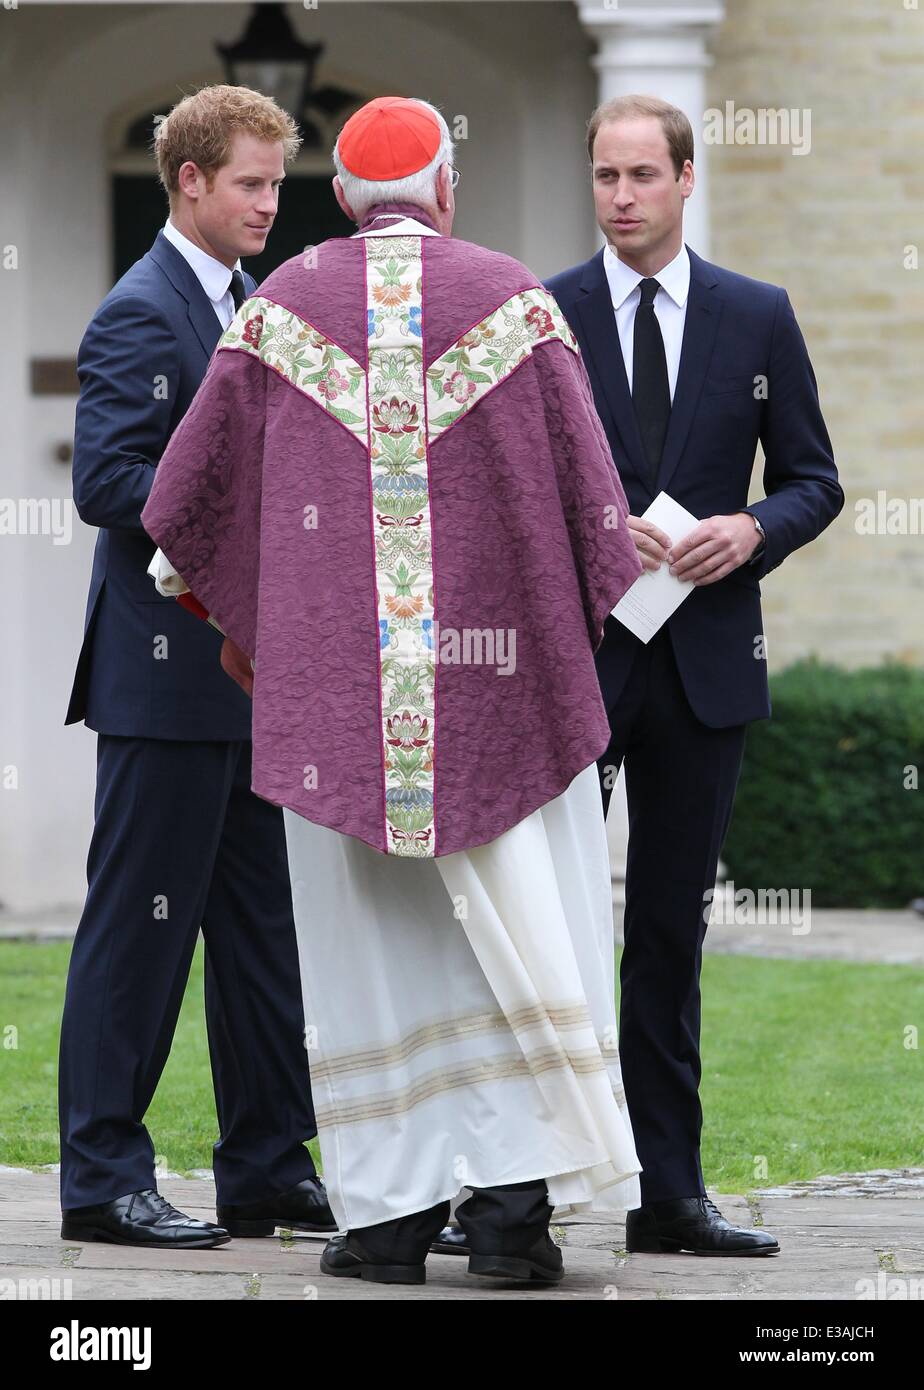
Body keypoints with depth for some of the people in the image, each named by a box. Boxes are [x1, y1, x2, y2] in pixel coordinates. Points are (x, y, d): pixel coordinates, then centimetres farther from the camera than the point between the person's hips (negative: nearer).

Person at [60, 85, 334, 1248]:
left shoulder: (253, 310, 17)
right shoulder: (140, 313, -11)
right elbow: (106, 482, -19)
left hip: (251, 672, 9)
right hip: (168, 672, -9)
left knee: (261, 925, 11)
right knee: (139, 924, -4)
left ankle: (268, 1171, 17)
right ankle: (102, 1179, 1)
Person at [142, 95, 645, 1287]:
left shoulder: (287, 301, 4)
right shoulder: (511, 299, 0)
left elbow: (191, 485, 9)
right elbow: (588, 486, -1)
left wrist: (218, 608, 25)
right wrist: (590, 628, 13)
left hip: (333, 677, 1)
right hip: (497, 671, -1)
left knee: (366, 935, 5)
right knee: (515, 930, 3)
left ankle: (388, 1212, 4)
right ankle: (512, 1198, -8)